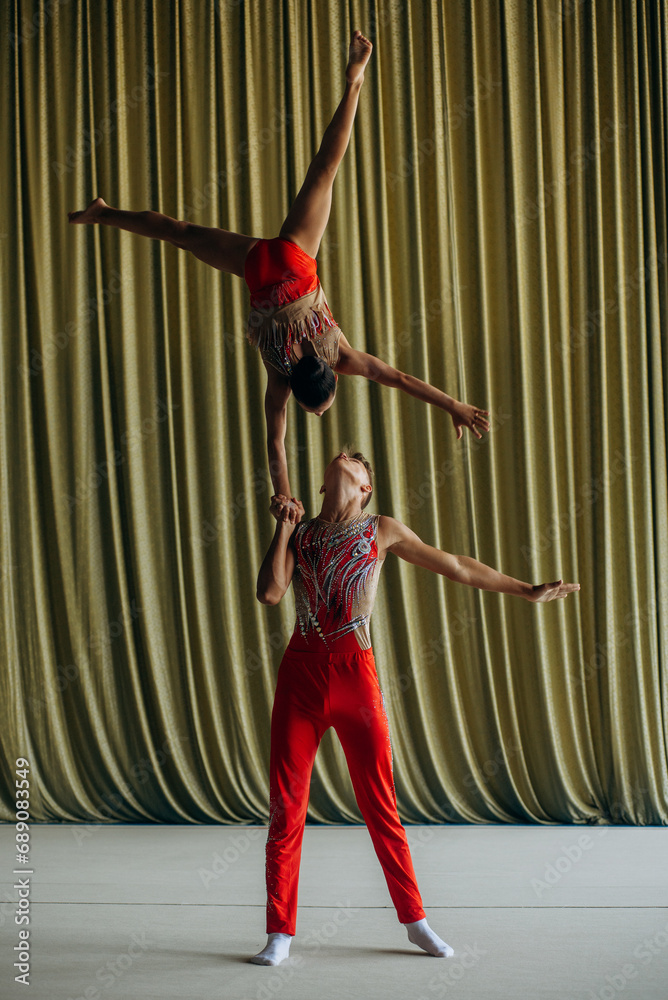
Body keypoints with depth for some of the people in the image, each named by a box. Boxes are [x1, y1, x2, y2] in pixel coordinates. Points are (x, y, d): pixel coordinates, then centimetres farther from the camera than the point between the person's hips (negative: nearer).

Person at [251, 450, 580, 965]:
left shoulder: (383, 530, 10)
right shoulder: (301, 531, 13)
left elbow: (458, 567, 14)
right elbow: (270, 592, 0)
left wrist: (528, 590, 15)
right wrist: (283, 528, 0)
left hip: (355, 670, -1)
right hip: (301, 671, 1)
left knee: (379, 801, 2)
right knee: (286, 803, 0)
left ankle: (414, 919, 17)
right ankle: (280, 933, 9)